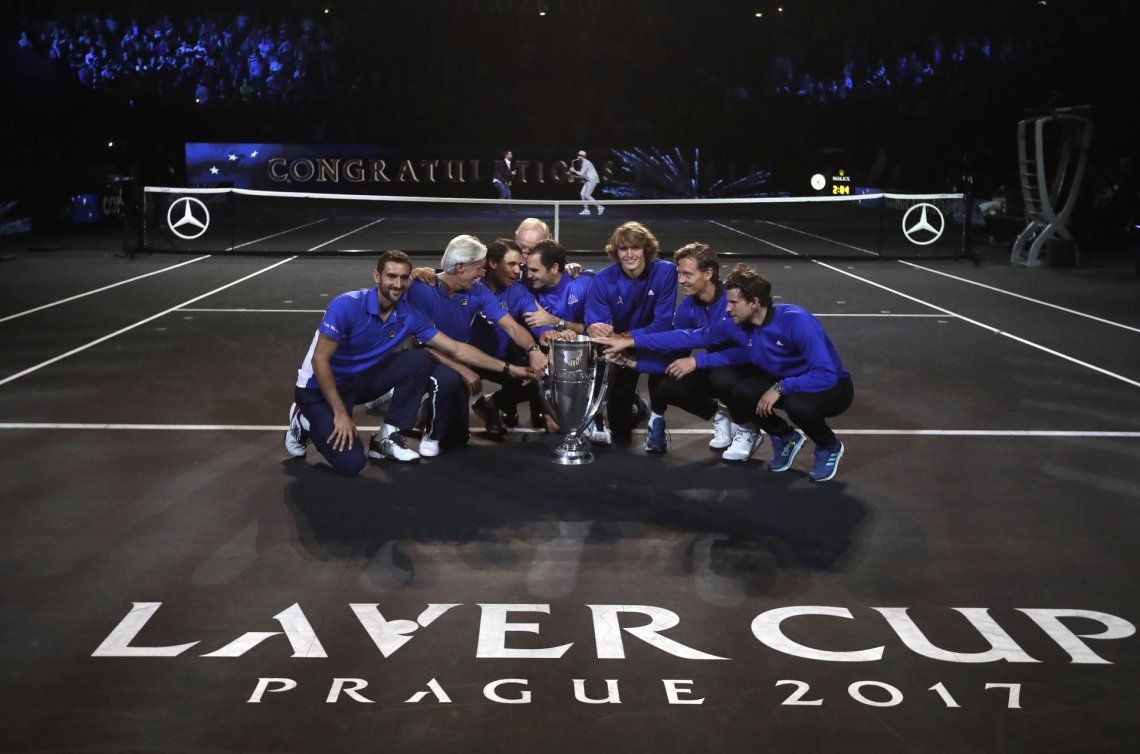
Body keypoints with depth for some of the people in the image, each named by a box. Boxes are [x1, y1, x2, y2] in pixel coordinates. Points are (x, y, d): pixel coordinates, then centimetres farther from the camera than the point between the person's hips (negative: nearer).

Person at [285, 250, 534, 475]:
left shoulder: (409, 317, -9)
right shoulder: (347, 305, -26)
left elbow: (457, 349, -5)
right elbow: (319, 360, -24)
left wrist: (507, 368, -9)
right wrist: (340, 413, -26)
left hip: (359, 380, 6)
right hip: (320, 386, -6)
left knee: (419, 360, -15)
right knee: (351, 462, -24)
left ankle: (387, 436, -3)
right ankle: (304, 421, 7)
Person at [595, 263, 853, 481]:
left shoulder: (795, 321, -32)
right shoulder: (736, 326, -13)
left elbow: (826, 374, -34)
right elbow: (691, 337, -7)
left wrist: (780, 387, -33)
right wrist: (631, 341, -11)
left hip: (832, 386, -5)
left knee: (797, 403, -37)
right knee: (739, 394, -20)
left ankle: (829, 447, -2)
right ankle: (785, 438, 9)